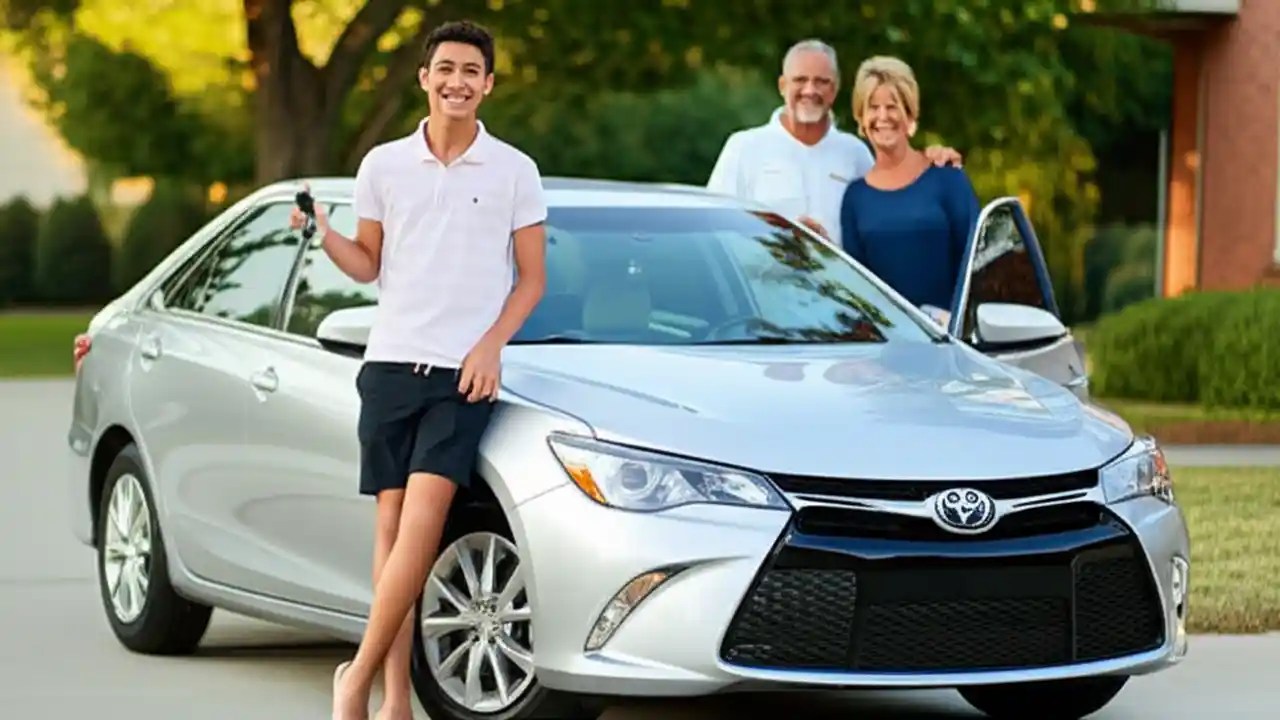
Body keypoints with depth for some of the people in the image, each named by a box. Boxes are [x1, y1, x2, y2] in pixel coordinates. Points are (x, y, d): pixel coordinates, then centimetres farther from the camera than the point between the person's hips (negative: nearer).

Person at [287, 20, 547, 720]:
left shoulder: (514, 171, 3)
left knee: (422, 521, -16)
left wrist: (490, 345, -7)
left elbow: (531, 278, 7)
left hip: (464, 372, -2)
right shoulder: (383, 165, 9)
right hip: (390, 364, 2)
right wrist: (322, 233, -3)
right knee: (392, 525, 1)